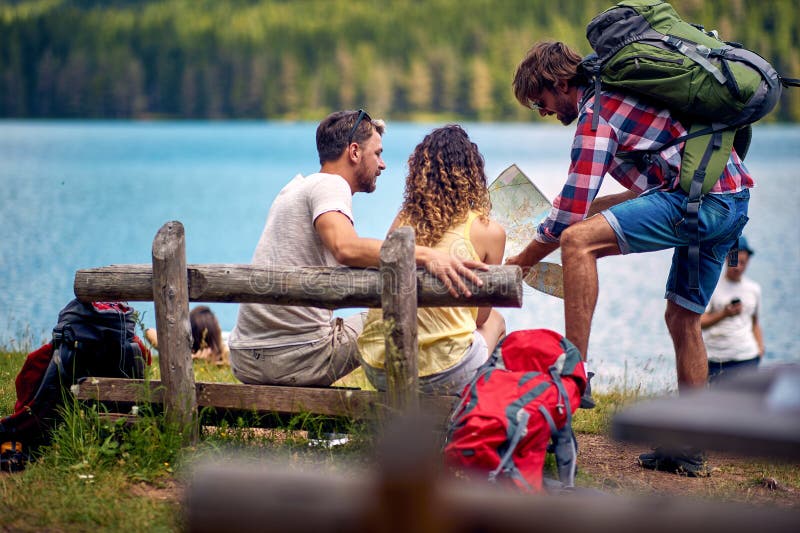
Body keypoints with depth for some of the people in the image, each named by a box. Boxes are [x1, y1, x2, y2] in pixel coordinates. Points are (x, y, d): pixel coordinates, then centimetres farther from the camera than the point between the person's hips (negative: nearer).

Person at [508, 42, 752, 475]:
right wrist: (595, 208, 33)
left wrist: (519, 262, 4)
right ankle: (689, 448, 23)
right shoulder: (614, 93, 22)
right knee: (682, 318, 18)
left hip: (701, 200, -10)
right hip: (733, 200, 10)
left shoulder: (596, 114, -7)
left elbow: (571, 213, -9)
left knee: (578, 240, -21)